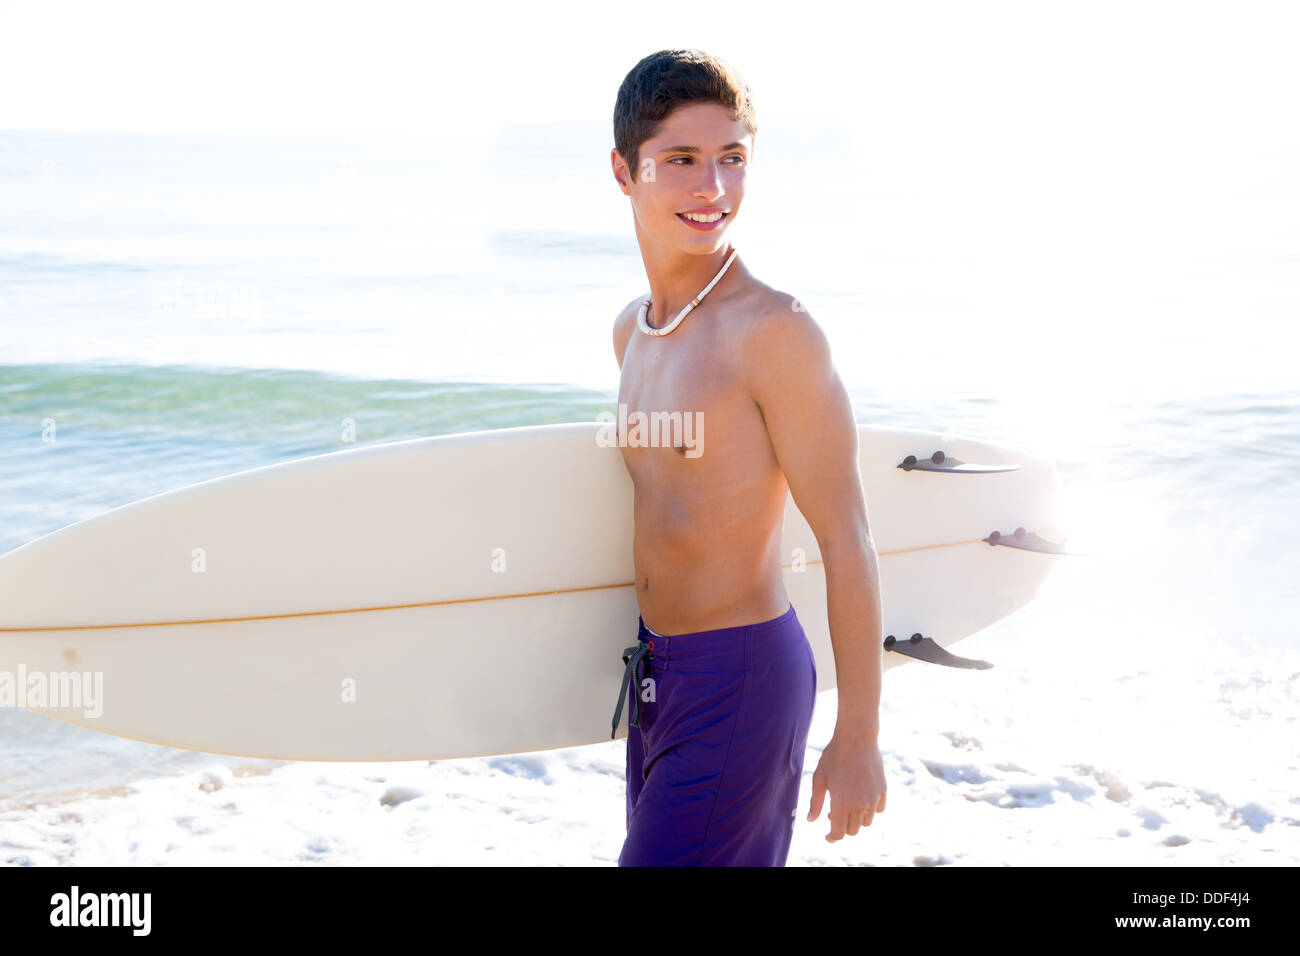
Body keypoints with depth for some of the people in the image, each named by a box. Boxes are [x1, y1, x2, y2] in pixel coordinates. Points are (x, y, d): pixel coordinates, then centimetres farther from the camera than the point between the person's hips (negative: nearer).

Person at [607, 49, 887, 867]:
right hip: (656, 668, 8)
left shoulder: (774, 330, -20)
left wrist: (858, 739, -15)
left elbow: (848, 541, -18)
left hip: (744, 675, -8)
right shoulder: (633, 331, 6)